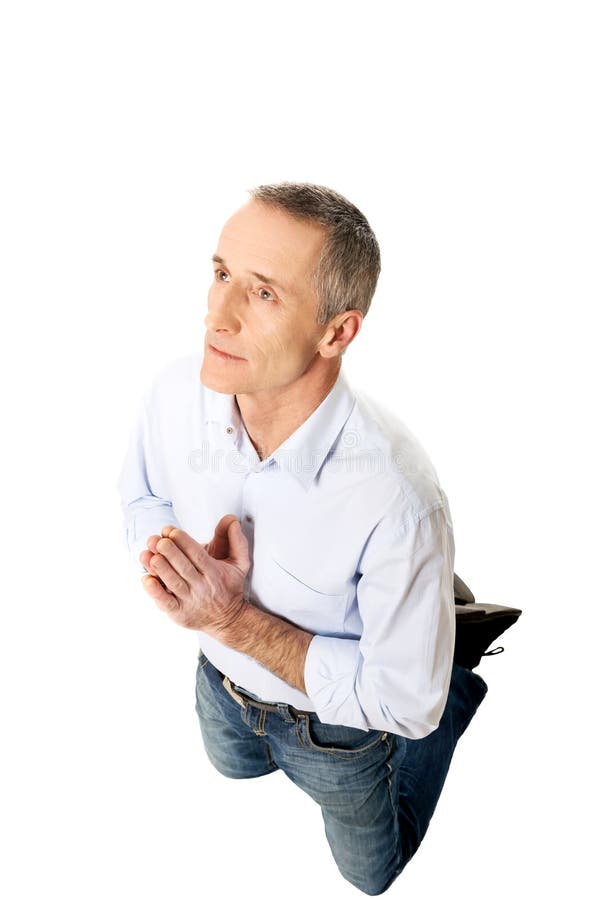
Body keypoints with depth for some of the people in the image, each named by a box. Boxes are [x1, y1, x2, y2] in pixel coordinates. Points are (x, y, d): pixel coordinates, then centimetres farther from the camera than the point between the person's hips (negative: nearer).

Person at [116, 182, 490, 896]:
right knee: (236, 766, 40)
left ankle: (456, 693, 41)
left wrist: (236, 619, -36)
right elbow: (141, 498, -3)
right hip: (221, 681, 5)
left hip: (334, 727, -4)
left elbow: (402, 703, -30)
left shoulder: (396, 498, -42)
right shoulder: (176, 390, -26)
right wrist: (172, 557, -26)